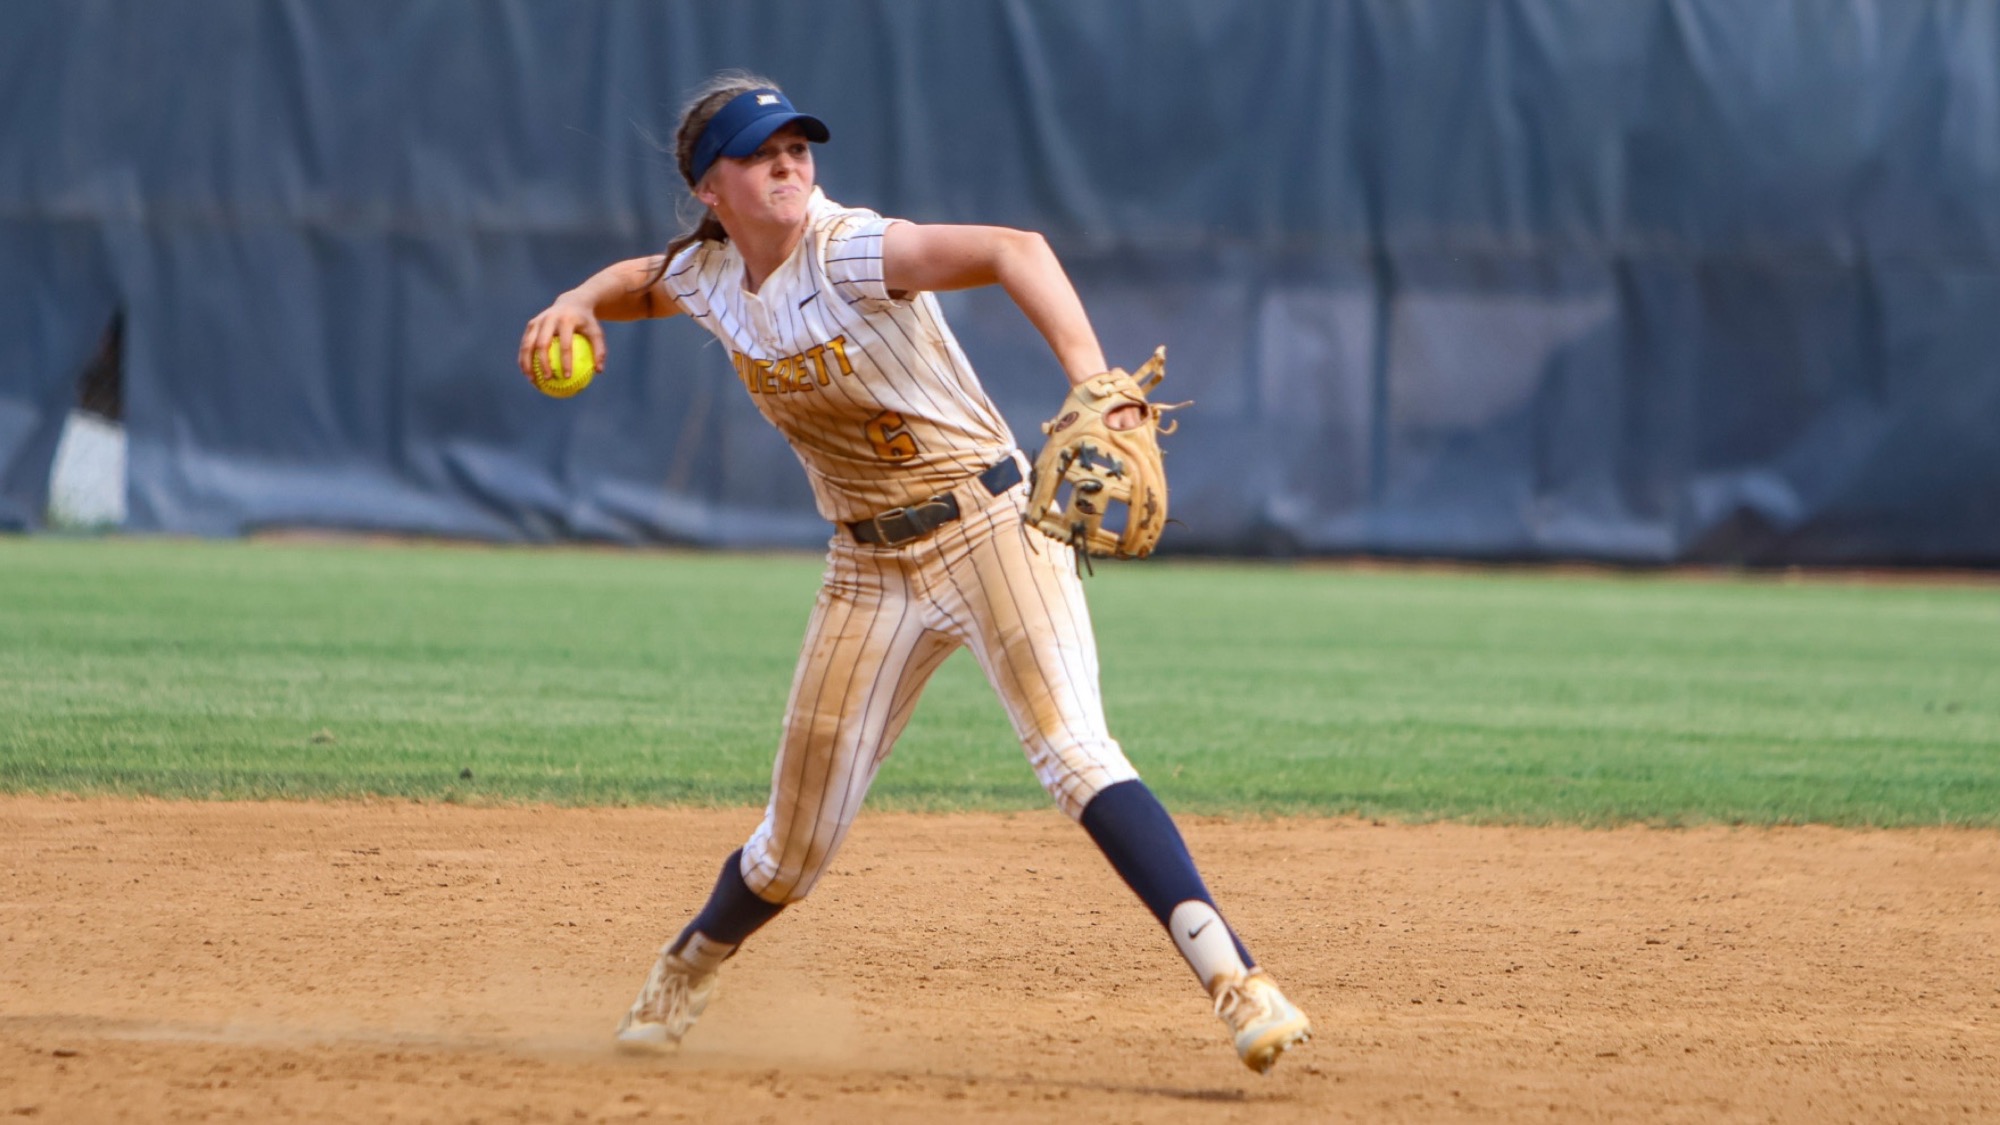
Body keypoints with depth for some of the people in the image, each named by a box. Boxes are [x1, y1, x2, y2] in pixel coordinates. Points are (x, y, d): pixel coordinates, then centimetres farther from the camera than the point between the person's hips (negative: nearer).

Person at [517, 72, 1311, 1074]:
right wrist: (579, 304, 2)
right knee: (796, 847, 11)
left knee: (1071, 751, -27)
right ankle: (687, 970, 41)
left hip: (988, 527, -5)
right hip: (872, 568, 5)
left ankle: (1234, 981, -33)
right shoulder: (711, 275, 1)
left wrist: (1091, 383, -52)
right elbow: (643, 280, 26)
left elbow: (1013, 251, -35)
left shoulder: (849, 254, -19)